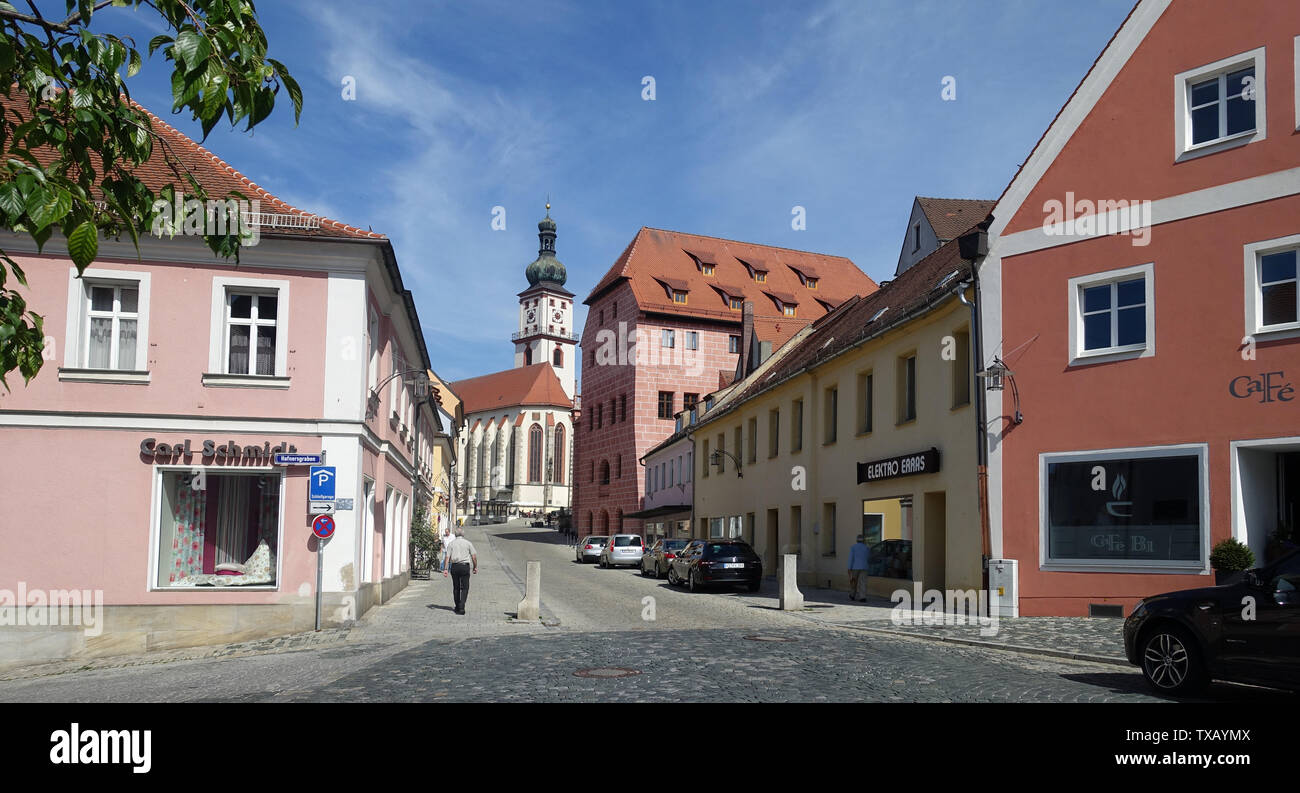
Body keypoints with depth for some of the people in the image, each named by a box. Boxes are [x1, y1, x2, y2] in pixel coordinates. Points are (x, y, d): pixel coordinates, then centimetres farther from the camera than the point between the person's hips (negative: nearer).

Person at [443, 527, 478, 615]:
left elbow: (448, 557, -2)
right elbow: (474, 556, -1)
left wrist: (446, 569, -3)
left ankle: (457, 607, 23)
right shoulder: (468, 543, 3)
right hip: (465, 566, -2)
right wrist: (475, 567, 8)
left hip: (454, 566, 2)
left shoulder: (451, 543, 5)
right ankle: (461, 607, -13)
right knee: (464, 588, 0)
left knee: (456, 588, 14)